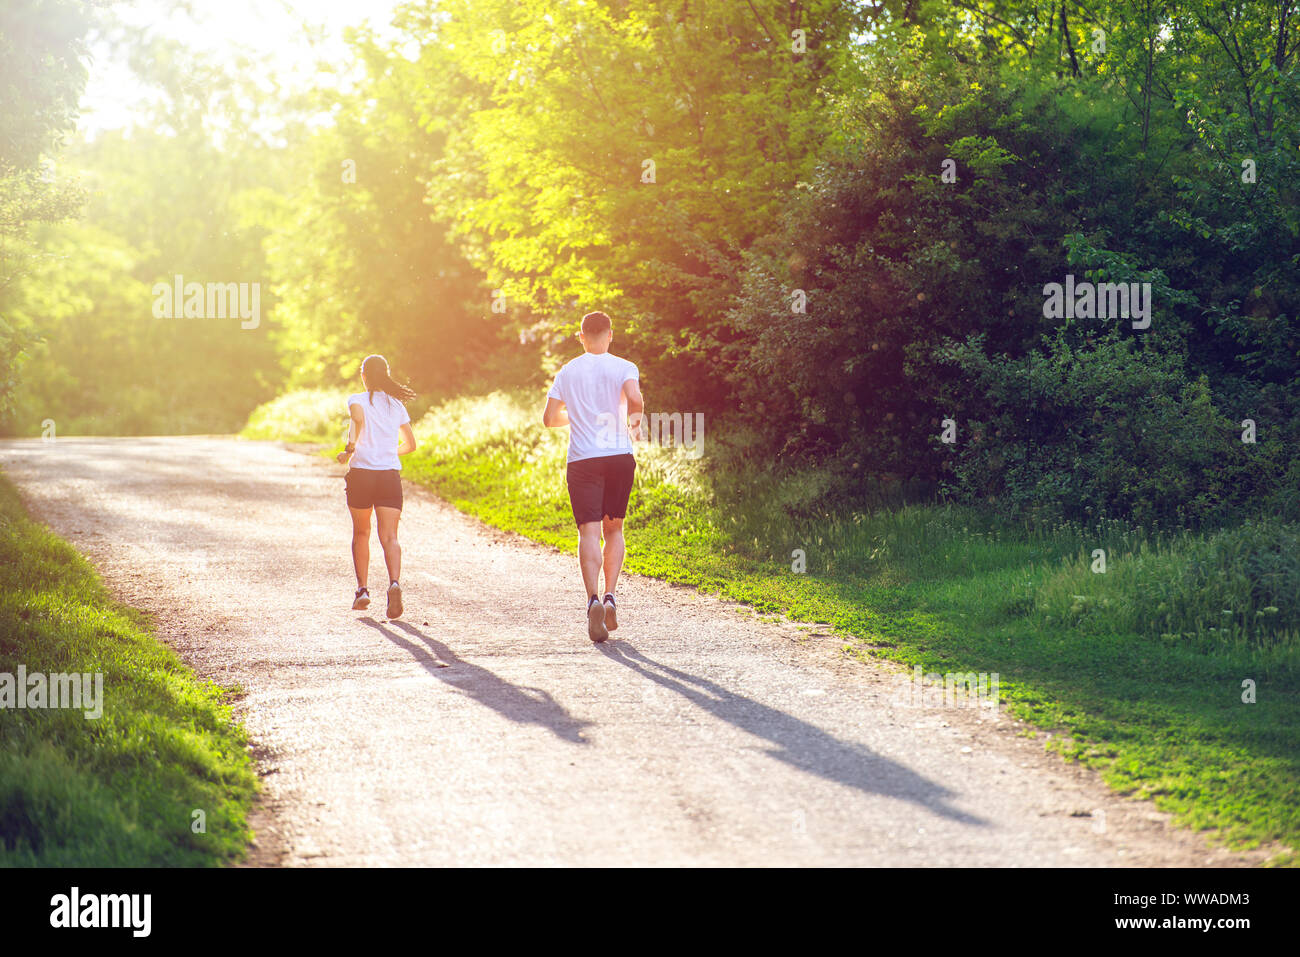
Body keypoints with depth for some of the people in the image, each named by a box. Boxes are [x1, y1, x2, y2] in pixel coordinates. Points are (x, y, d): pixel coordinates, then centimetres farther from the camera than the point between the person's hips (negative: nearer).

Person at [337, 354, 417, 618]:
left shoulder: (357, 400, 0)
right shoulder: (397, 406, 12)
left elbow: (358, 418, -25)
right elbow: (410, 444, 17)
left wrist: (350, 449, -14)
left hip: (361, 474, -2)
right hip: (390, 475, 2)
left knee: (361, 534, 18)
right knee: (389, 537, -5)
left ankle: (362, 589, 19)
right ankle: (394, 582, -30)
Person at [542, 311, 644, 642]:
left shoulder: (567, 372, 7)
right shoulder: (623, 368, 1)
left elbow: (549, 418, 8)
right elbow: (635, 398, -17)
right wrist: (635, 422, 3)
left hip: (582, 460, 0)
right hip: (619, 456, 0)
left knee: (589, 531, -5)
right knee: (614, 528, 15)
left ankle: (593, 599, -24)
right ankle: (610, 596, 3)